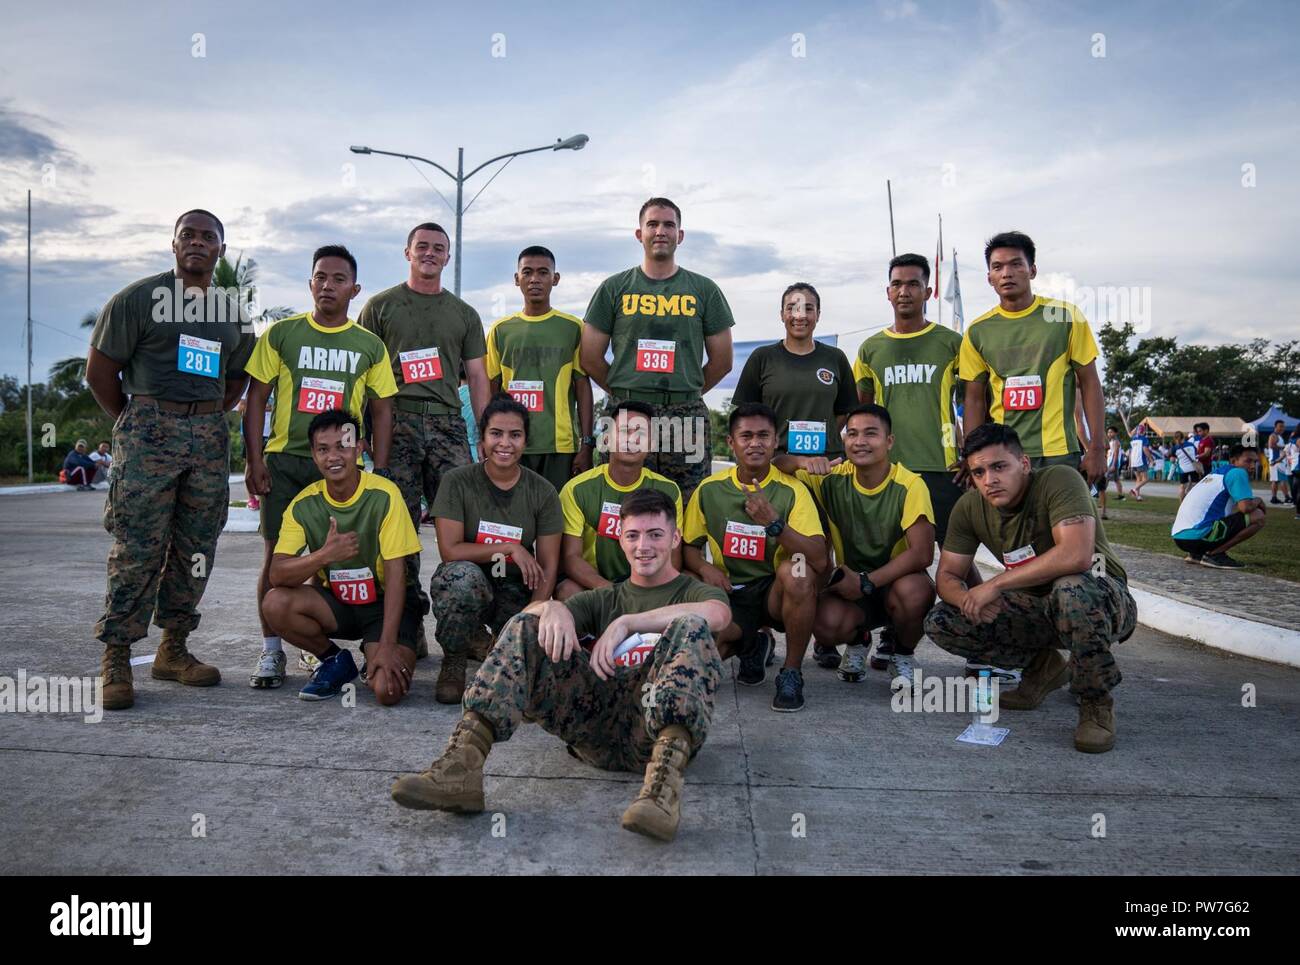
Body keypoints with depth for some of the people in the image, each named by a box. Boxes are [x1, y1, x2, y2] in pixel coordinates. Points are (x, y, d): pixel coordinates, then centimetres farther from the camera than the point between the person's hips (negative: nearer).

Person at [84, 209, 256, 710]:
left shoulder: (233, 311, 14)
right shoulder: (139, 297, 1)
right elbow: (100, 372, 1)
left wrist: (209, 420, 11)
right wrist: (134, 424, 3)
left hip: (209, 437, 5)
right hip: (149, 431, -5)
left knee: (196, 550, 7)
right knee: (138, 549, -7)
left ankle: (173, 650, 18)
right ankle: (116, 660, 1)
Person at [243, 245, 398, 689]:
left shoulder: (370, 346, 7)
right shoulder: (281, 334, 5)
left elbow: (382, 410, 9)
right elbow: (256, 397, 5)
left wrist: (379, 470, 2)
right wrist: (254, 460, -3)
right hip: (284, 458, 0)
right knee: (277, 553, -1)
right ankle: (271, 651, 9)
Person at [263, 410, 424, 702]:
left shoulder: (383, 494, -18)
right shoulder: (304, 504, -7)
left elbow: (396, 571, -19)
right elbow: (277, 575, -15)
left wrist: (388, 644, -25)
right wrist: (325, 555, -35)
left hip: (385, 602, -4)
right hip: (336, 601, 4)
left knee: (388, 690, -26)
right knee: (275, 603, -24)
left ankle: (373, 653, 11)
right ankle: (335, 661, 1)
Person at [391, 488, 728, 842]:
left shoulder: (696, 590, 20)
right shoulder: (603, 599, 30)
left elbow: (717, 614, -8)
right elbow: (532, 610, 12)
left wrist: (627, 622, -13)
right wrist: (552, 608, -12)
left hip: (664, 724, -3)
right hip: (598, 728, 3)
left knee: (690, 627, -28)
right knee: (526, 628, -8)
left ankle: (664, 780, -48)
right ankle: (463, 762, -26)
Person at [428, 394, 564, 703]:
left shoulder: (542, 492, -3)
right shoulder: (457, 482, -8)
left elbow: (547, 568, -5)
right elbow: (450, 551, -14)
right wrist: (509, 549, -18)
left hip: (515, 591, 2)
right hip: (463, 584, -2)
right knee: (464, 574, -38)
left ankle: (480, 641, 13)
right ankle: (453, 661, -9)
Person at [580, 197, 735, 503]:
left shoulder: (704, 290, 11)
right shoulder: (614, 288, 10)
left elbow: (722, 361, 13)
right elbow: (590, 359, 10)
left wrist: (686, 394, 12)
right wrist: (625, 394, 11)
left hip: (687, 417, 1)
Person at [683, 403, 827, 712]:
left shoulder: (792, 490, -9)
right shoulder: (710, 489, 0)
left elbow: (819, 559, -20)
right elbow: (689, 546, 11)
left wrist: (774, 524, -33)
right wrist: (704, 568, -11)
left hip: (776, 592, -2)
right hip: (729, 594, 2)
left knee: (797, 568, -36)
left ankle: (792, 673, -14)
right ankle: (751, 645, 15)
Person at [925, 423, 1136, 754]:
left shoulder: (1060, 481, -24)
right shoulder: (969, 508, -7)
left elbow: (1076, 555, -40)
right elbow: (947, 576, -3)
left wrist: (996, 583, -34)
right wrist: (967, 598, -27)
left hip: (1103, 599, -5)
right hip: (1035, 607, 6)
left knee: (1071, 588, -41)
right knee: (940, 623, -12)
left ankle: (1096, 702, -15)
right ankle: (1043, 667, 10)